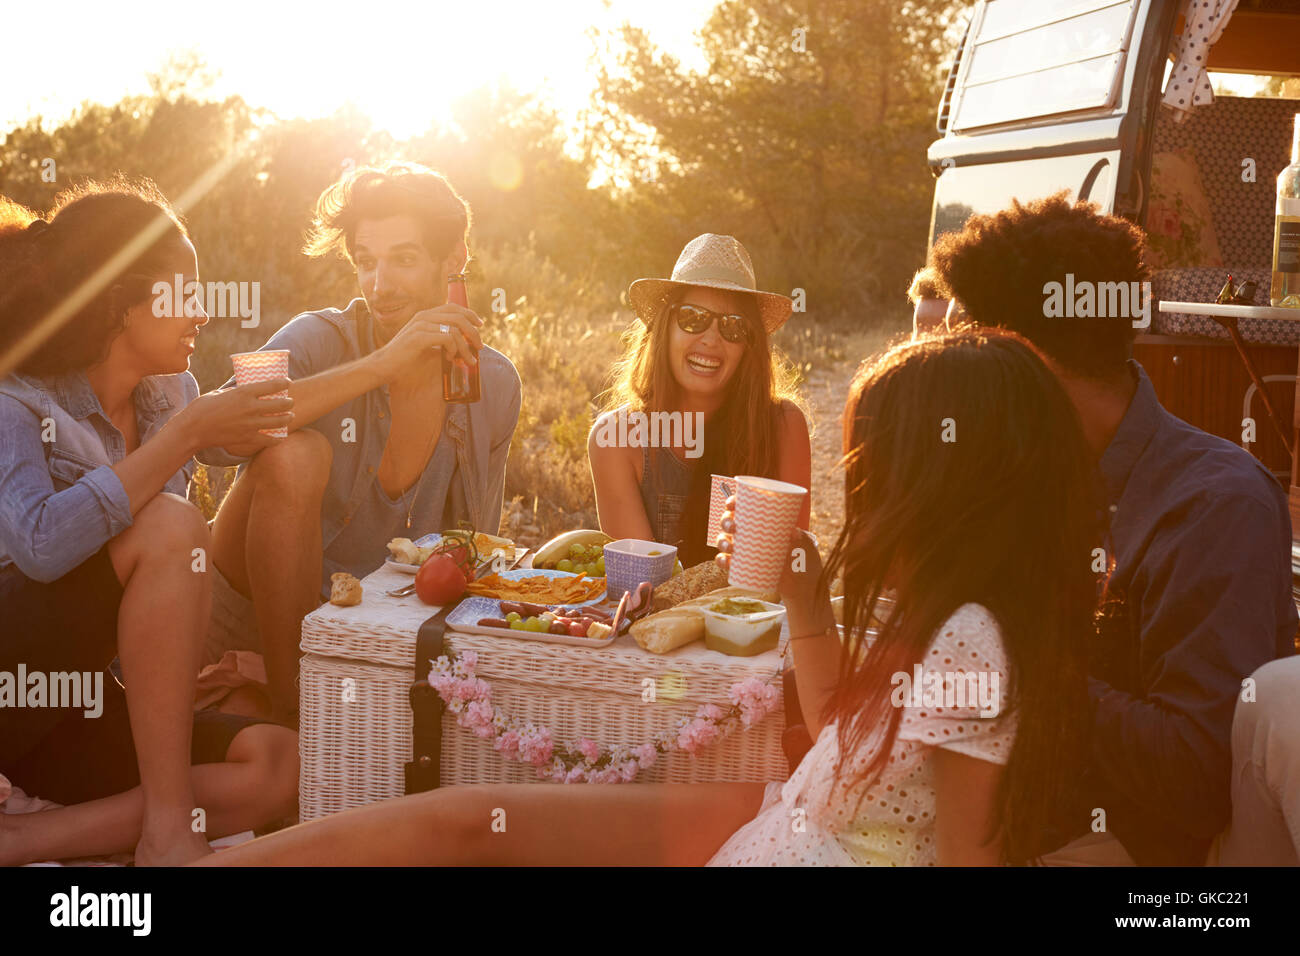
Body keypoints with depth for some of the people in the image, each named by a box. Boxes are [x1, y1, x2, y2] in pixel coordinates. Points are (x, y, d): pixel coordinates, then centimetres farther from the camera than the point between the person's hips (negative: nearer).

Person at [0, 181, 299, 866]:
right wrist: (186, 436, -29)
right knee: (170, 525, -28)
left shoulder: (174, 398, 7)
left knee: (279, 764, -17)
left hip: (86, 704, 7)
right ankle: (168, 827, -25)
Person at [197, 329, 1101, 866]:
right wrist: (806, 597, 7)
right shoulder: (949, 615, 2)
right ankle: (213, 857, 13)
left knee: (468, 824, -7)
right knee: (466, 818, 5)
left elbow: (974, 850, -23)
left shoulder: (968, 646, -26)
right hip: (776, 820, 8)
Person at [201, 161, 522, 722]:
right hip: (258, 612, -2)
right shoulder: (320, 340, -13)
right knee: (293, 454, -30)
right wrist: (381, 364, -35)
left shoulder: (494, 386, -1)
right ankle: (291, 710, -18)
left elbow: (474, 549, 11)